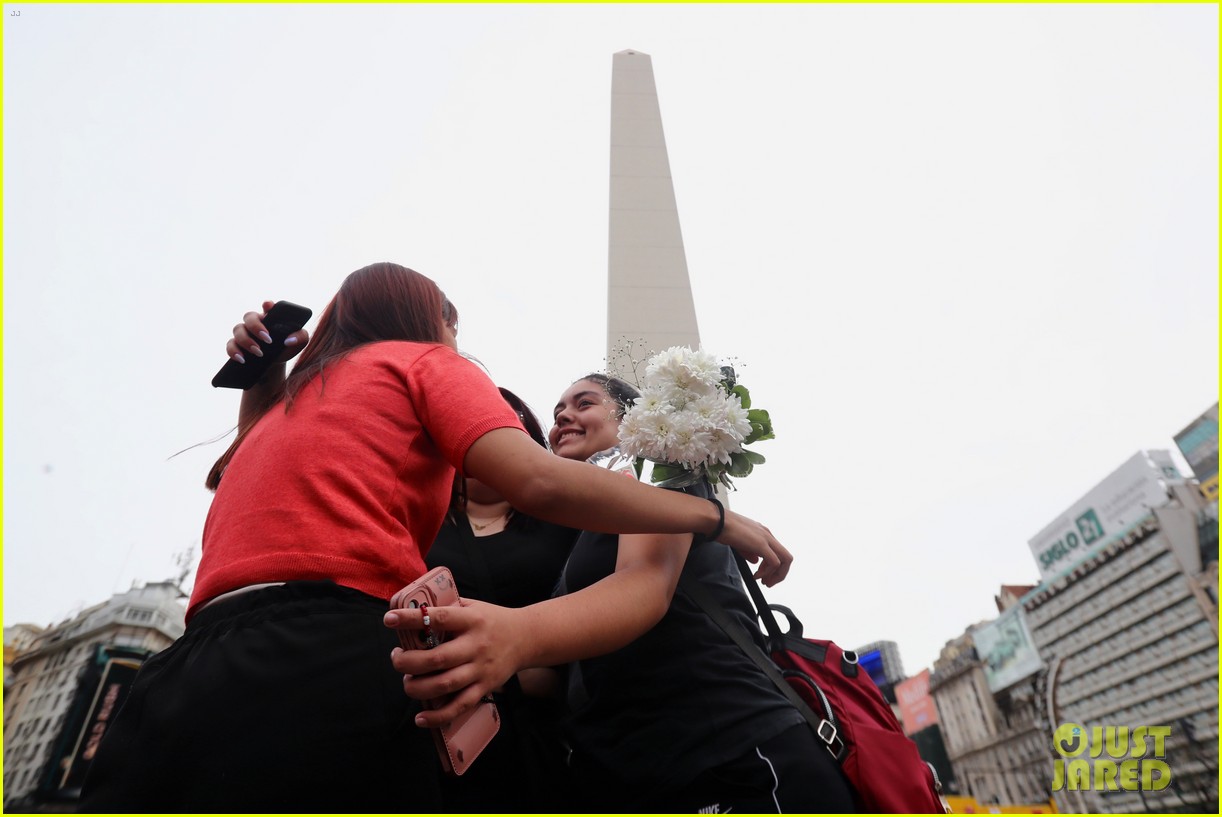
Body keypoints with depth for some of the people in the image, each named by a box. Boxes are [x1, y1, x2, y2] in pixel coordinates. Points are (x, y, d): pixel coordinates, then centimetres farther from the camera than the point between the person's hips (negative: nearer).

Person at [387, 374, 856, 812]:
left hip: (739, 763, -7)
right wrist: (461, 636, -2)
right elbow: (559, 673, 15)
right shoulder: (574, 533, 20)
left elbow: (648, 583, -22)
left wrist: (518, 636, -40)